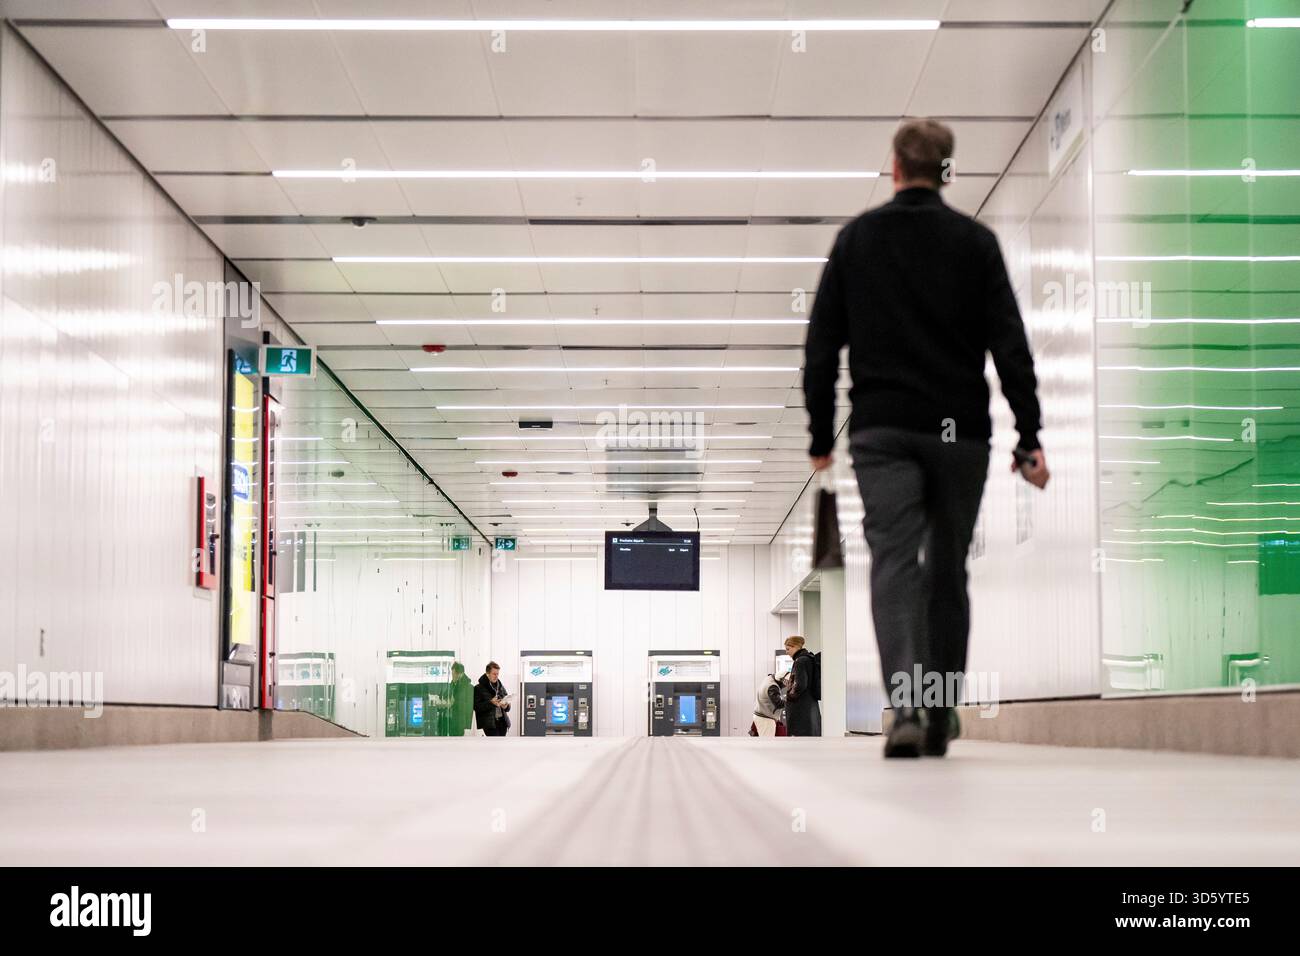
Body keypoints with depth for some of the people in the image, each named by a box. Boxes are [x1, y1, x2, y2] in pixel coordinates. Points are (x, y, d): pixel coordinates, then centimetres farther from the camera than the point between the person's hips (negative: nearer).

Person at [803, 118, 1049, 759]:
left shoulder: (856, 238, 6)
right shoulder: (974, 242, 2)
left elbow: (821, 345, 5)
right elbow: (1009, 344, -4)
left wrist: (821, 438, 10)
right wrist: (1029, 436, -3)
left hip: (880, 429, 0)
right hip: (958, 430, 0)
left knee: (894, 562, -7)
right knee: (948, 567, 12)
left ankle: (905, 706, -26)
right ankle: (942, 715, 18)